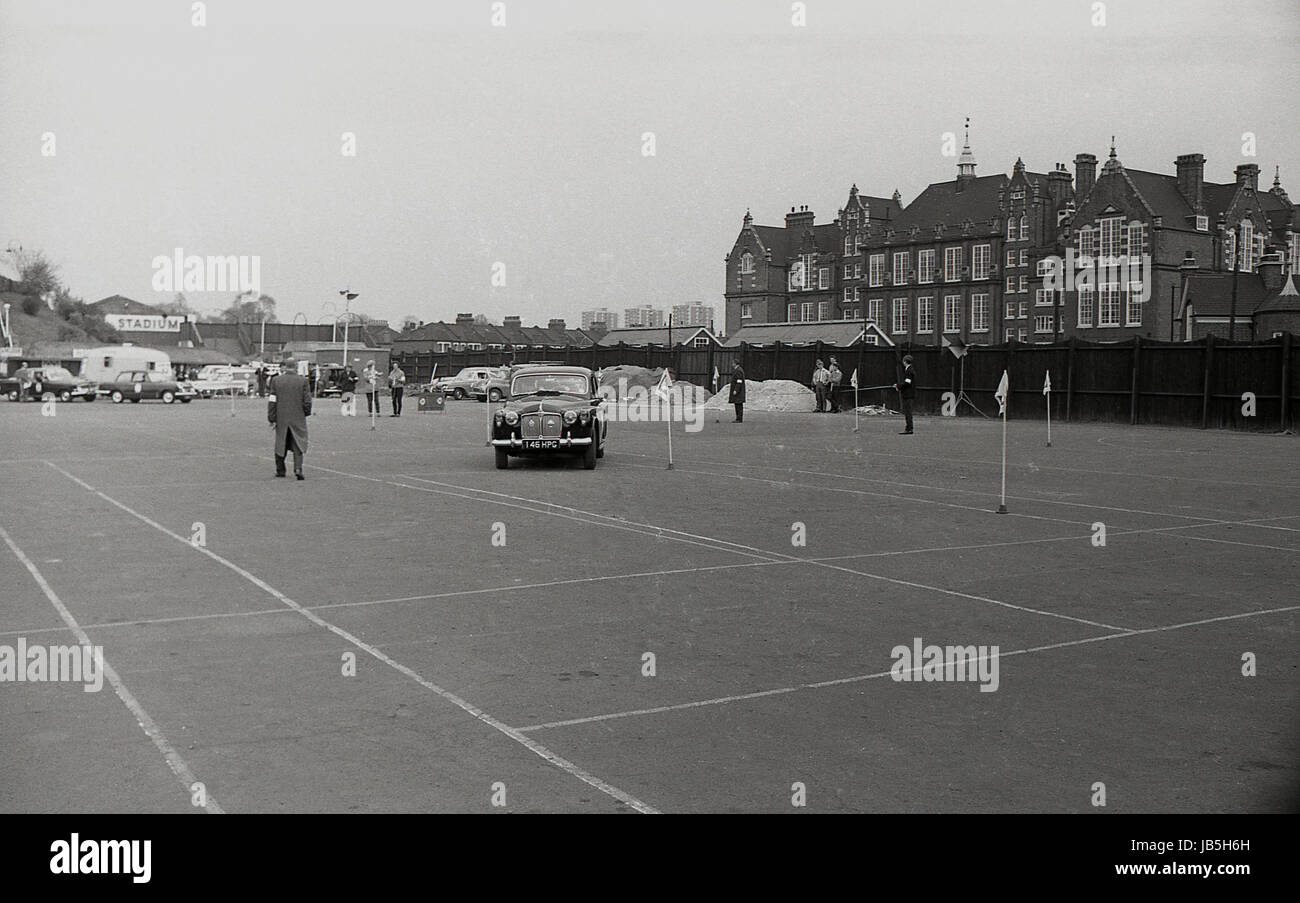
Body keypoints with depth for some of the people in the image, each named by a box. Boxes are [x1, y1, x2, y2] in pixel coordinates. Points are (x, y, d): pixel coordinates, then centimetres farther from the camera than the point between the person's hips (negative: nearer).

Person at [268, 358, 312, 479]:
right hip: (298, 419, -2)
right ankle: (298, 468, -16)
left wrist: (272, 419, 2)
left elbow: (272, 401, -2)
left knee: (281, 444, 14)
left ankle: (280, 470, 21)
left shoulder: (276, 380, -2)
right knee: (298, 444, 1)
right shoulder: (302, 381, -6)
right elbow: (307, 400, -4)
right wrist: (306, 413, 14)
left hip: (281, 419, 2)